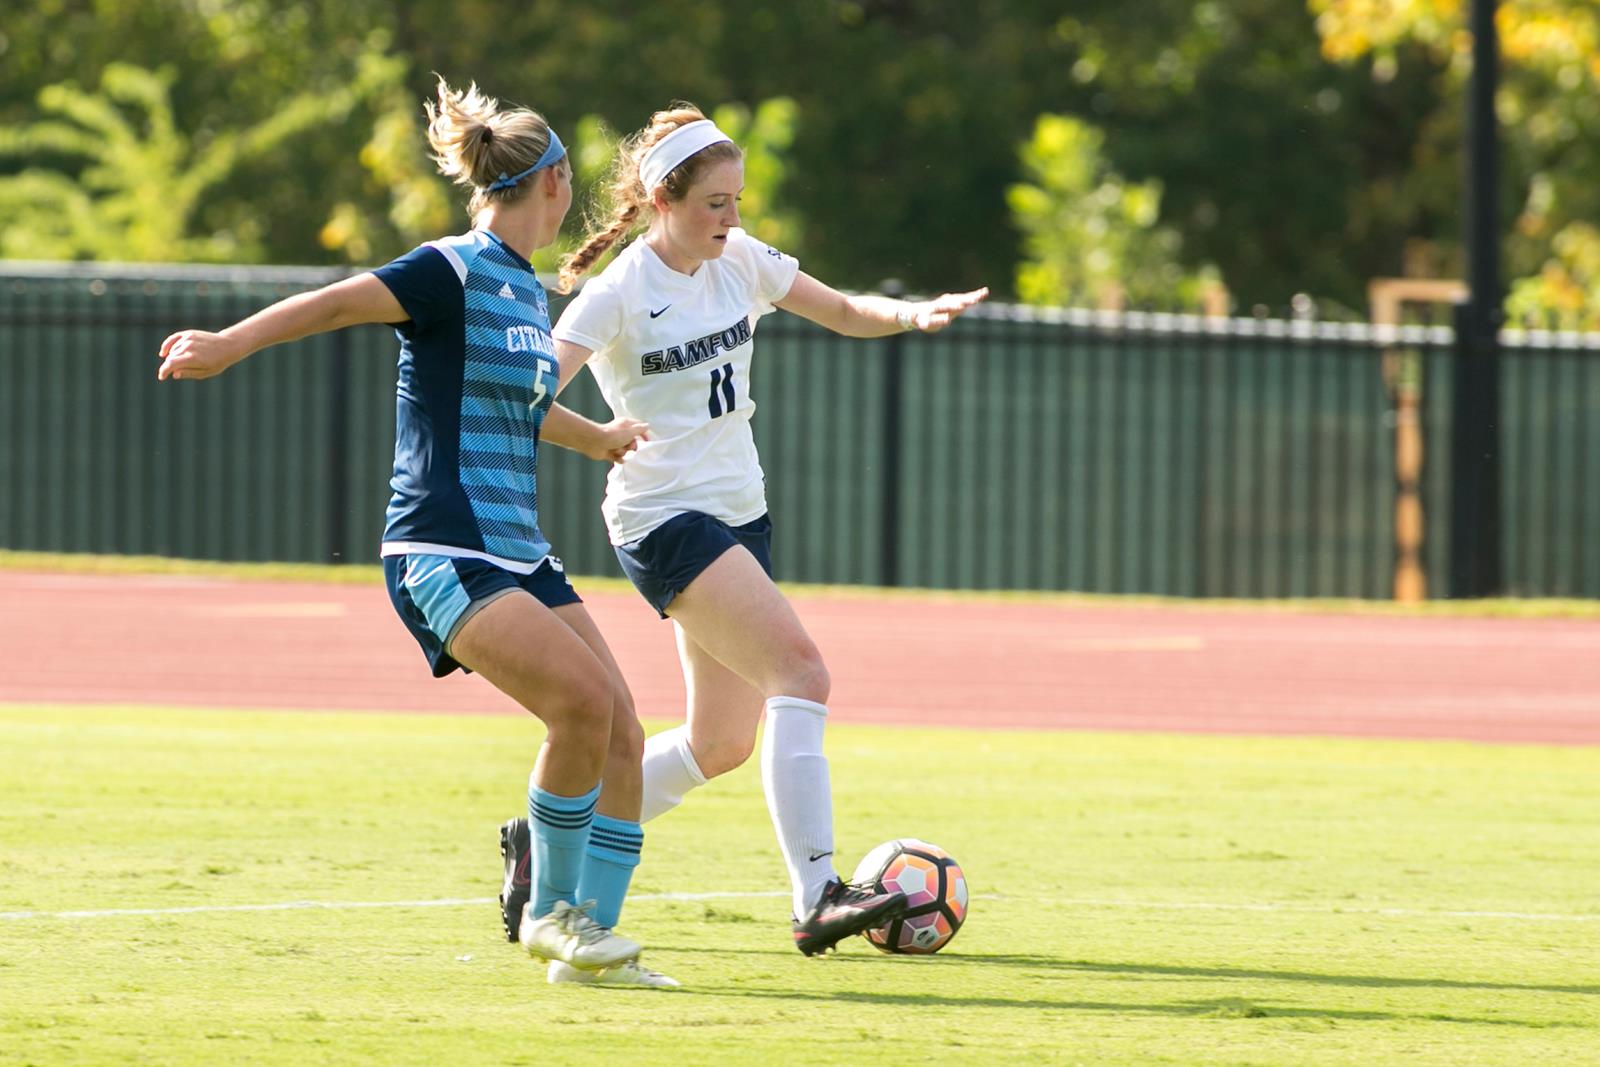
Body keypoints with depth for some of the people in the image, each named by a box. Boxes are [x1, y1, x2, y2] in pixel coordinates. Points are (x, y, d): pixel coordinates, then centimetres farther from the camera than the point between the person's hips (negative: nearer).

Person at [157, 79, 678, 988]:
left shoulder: (529, 292, 17)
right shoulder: (452, 274, -9)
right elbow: (334, 305, -16)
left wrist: (598, 439, 51)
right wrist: (232, 344, -30)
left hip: (517, 554, 9)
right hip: (443, 556, -9)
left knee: (621, 729, -1)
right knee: (585, 697, -24)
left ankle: (591, 938, 7)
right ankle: (552, 911, -8)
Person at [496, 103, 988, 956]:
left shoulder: (740, 261, 6)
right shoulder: (618, 294, -13)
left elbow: (846, 314, 12)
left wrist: (916, 314, -8)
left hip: (738, 515, 8)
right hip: (664, 520, -8)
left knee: (721, 742, 10)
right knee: (799, 670, -24)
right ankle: (816, 897, -30)